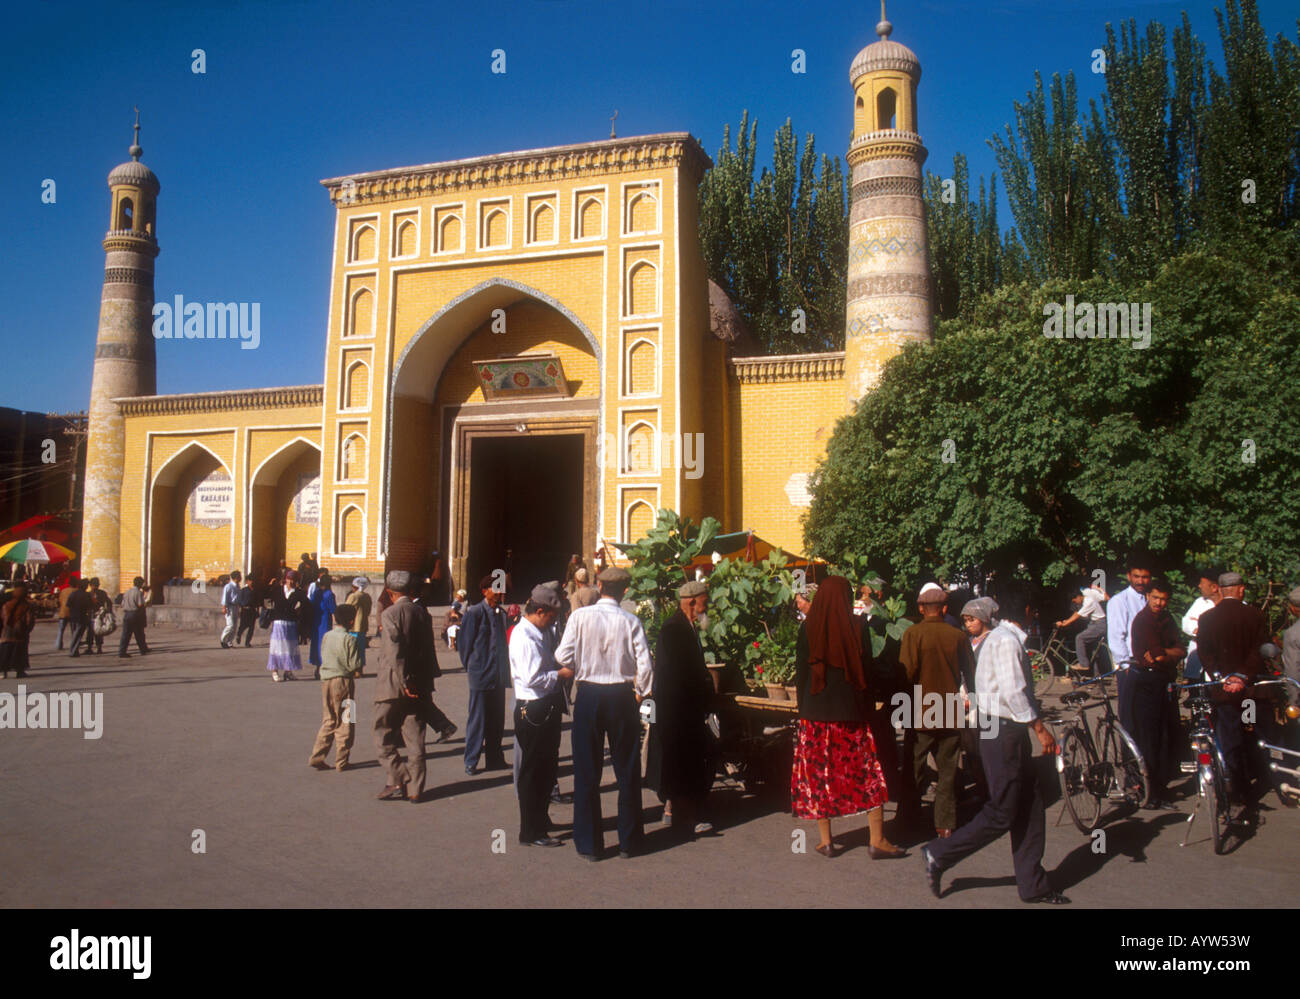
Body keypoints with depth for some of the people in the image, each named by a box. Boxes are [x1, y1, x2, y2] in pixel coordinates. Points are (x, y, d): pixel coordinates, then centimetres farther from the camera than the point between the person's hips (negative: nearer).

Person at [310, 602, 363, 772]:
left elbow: (323, 657, 13)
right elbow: (355, 664, -16)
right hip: (343, 681, -6)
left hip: (326, 680, 6)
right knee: (344, 723, 5)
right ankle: (341, 762, 9)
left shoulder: (326, 636, 5)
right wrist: (357, 669, 8)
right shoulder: (349, 639, -14)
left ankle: (317, 757, 11)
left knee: (328, 721, 16)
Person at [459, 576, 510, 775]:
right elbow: (463, 642, -6)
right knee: (477, 718, -1)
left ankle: (495, 758, 21)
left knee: (497, 719, 11)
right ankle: (471, 761, 9)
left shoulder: (501, 613, 12)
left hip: (499, 676, 6)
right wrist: (470, 666, -2)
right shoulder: (475, 612, -9)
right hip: (481, 676, -6)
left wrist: (504, 668, 13)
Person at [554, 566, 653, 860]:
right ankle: (628, 842, 22)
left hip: (587, 695, 0)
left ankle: (588, 844, 15)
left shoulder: (580, 616, -8)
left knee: (586, 772, 9)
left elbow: (563, 656, -9)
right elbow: (645, 665, -8)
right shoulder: (631, 622, -7)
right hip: (622, 696, 0)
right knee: (627, 771, 13)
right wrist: (640, 692, 10)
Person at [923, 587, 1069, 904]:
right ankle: (939, 855, 5)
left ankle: (1032, 884, 21)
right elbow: (1012, 692, -23)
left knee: (1030, 808, 13)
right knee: (1001, 814, -4)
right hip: (1002, 732, -10)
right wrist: (1040, 727, -19)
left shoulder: (1007, 638, 15)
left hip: (1011, 731, 10)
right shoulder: (1006, 640, -17)